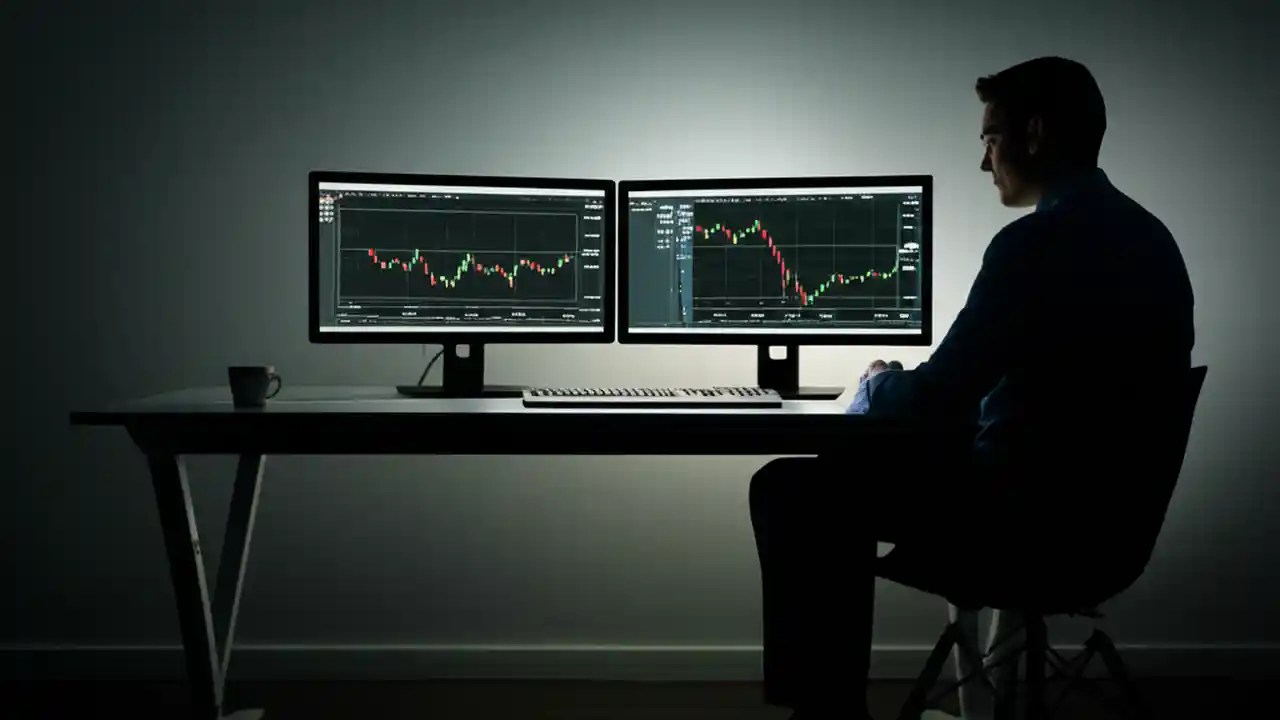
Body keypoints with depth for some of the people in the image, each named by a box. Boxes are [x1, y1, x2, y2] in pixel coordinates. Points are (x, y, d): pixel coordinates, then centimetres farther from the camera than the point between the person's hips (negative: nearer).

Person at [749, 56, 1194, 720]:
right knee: (847, 468, 23)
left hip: (1035, 517, -9)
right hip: (1105, 508, 9)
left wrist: (876, 386, 4)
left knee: (789, 492, -1)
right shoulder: (1148, 236, 8)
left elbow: (935, 398, -18)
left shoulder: (1036, 242, -20)